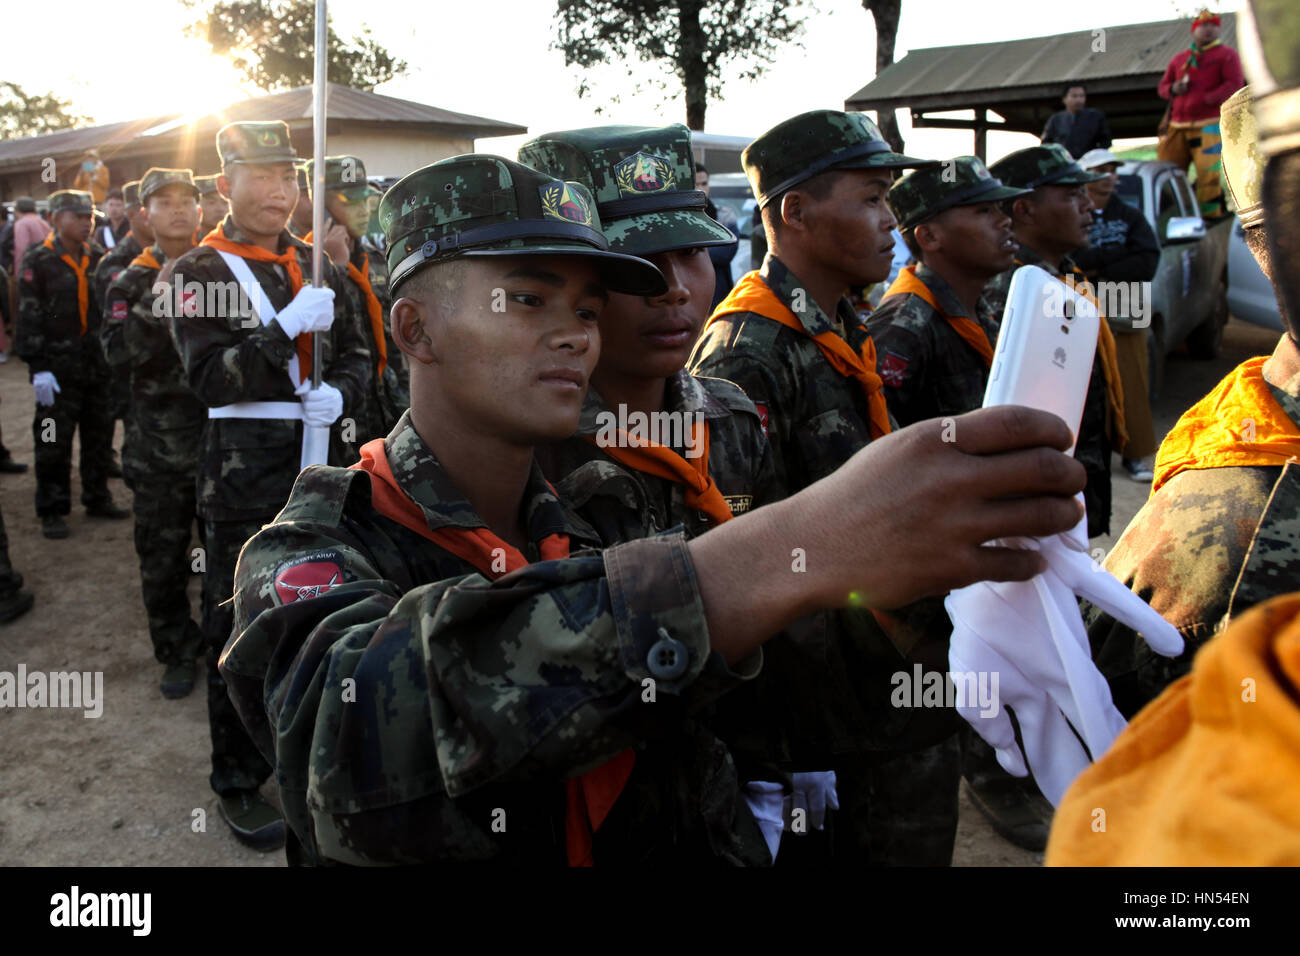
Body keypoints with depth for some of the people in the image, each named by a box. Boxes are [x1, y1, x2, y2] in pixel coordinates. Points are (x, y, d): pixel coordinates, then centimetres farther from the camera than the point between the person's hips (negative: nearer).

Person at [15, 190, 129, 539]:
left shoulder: (97, 258, 9)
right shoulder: (38, 261, -6)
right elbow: (29, 318, -9)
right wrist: (38, 368, -14)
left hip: (98, 364, 5)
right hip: (59, 367, -5)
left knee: (99, 435, 12)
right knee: (54, 442, -1)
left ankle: (97, 498, 25)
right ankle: (52, 511, 9)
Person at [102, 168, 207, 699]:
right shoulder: (132, 283, 4)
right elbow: (118, 353, -14)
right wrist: (158, 305, -23)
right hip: (160, 444, 0)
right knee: (162, 557, 7)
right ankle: (178, 651, 24)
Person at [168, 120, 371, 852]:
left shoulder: (315, 265, 11)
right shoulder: (200, 271, -5)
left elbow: (357, 354, 13)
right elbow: (211, 380, -15)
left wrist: (340, 393, -9)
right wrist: (288, 327, -24)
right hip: (246, 467, -5)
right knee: (243, 623, 3)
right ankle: (239, 781, 18)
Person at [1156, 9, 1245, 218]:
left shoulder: (1227, 54, 6)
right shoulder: (1179, 58, 20)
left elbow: (1235, 84, -6)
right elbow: (1162, 86, 22)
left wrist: (1207, 99, -15)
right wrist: (1173, 89, -2)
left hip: (1209, 124, -5)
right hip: (1177, 125, 5)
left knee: (1207, 172, -14)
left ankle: (1211, 213, -5)